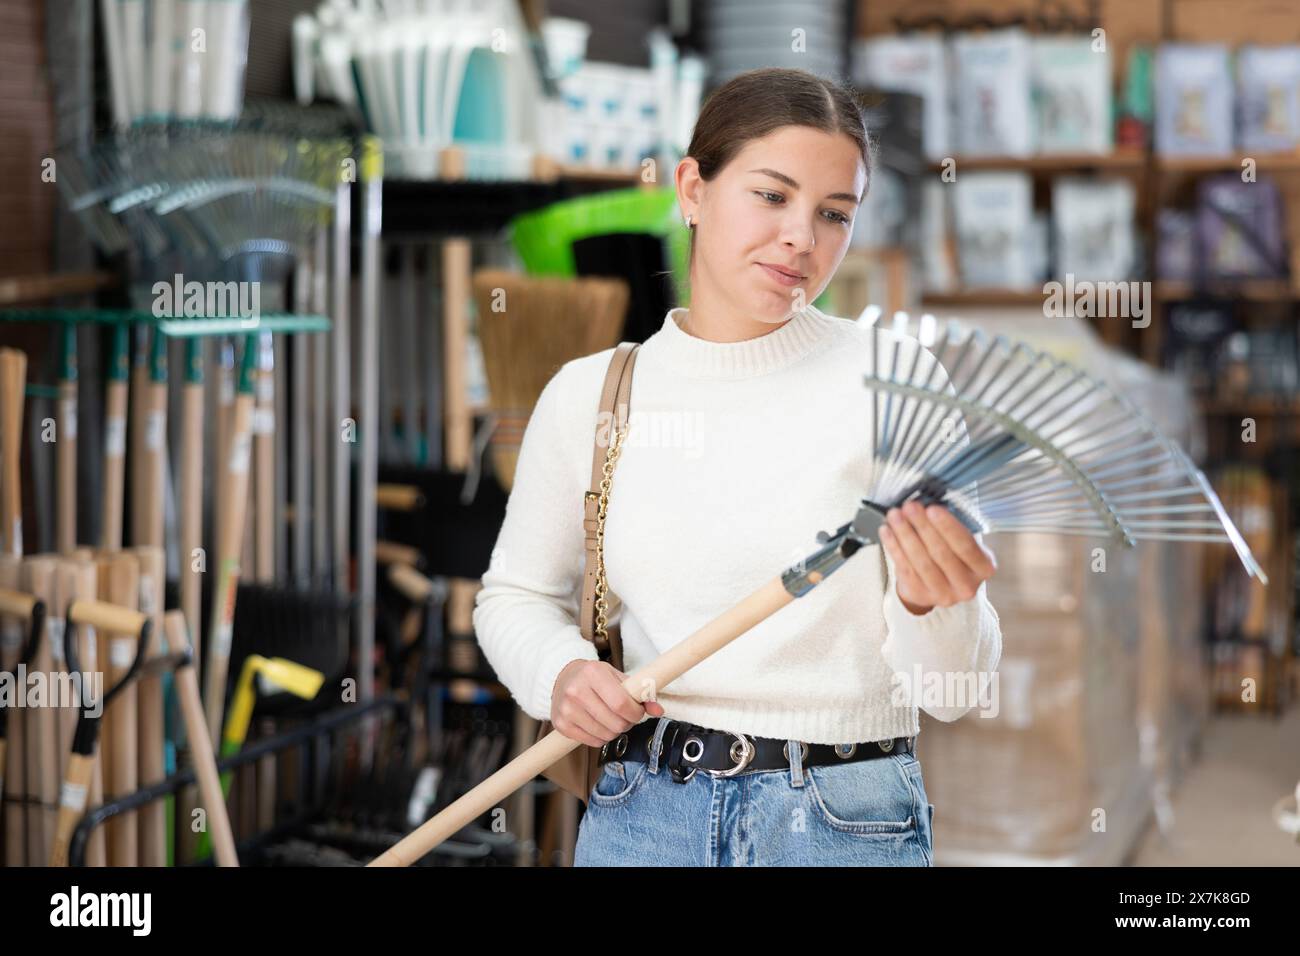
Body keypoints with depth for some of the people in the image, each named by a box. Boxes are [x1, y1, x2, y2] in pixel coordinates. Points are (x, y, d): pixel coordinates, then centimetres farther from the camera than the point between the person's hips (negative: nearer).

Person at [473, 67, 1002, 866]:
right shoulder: (587, 395, -2)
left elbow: (950, 693, -8)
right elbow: (516, 596, 13)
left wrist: (932, 604, -29)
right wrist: (560, 673, -7)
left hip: (847, 823, -2)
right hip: (641, 817, 2)